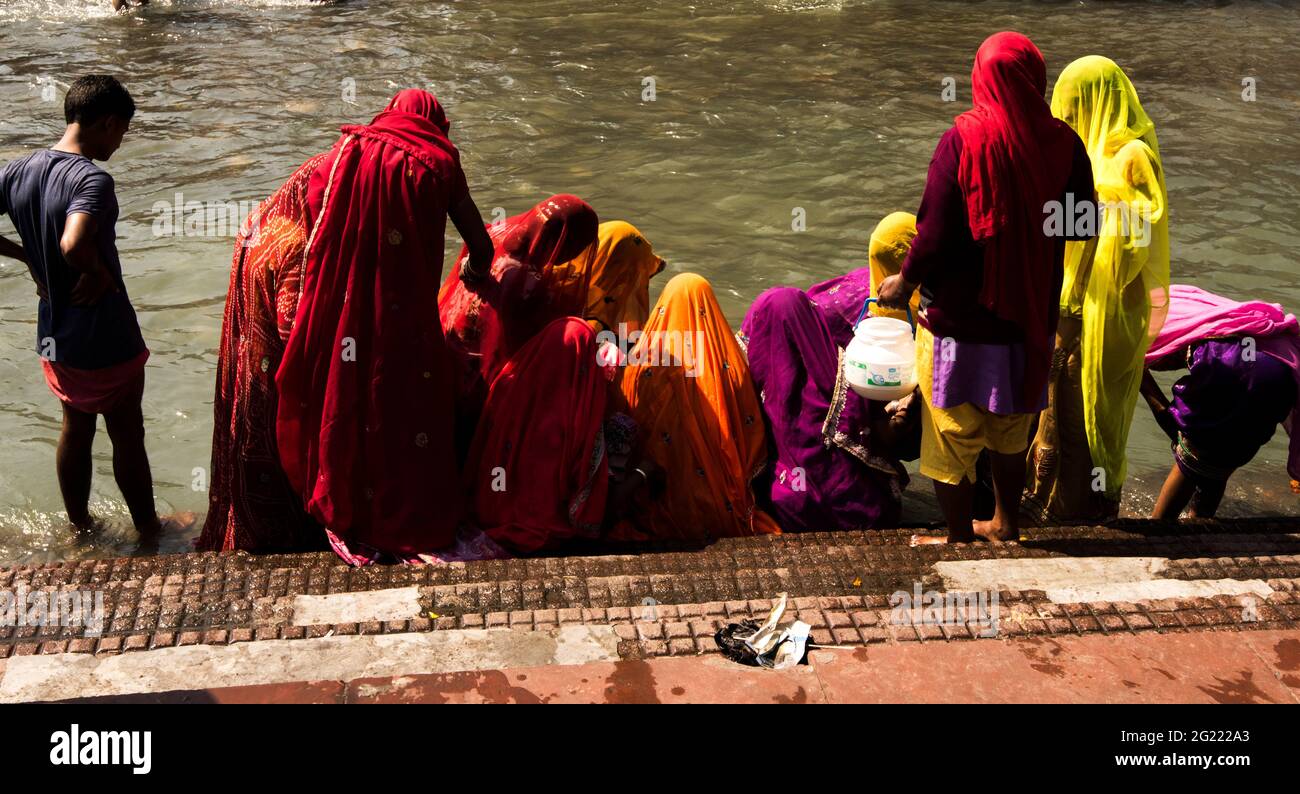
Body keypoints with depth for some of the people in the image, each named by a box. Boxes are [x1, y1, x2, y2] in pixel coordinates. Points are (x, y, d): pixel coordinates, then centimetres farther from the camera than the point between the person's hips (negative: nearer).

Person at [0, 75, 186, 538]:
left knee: (76, 427, 24)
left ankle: (79, 522, 39)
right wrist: (100, 273, -21)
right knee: (127, 435, 12)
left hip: (54, 337, 7)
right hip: (106, 339, -7)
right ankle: (147, 525, 30)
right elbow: (74, 245, -40)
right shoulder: (92, 179, -25)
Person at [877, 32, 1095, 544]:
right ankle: (1005, 523, 37)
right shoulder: (1063, 143, -7)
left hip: (959, 315, -4)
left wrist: (905, 282, -1)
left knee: (951, 434, 10)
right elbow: (1082, 226, 5)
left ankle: (959, 538, 19)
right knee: (1011, 425, 22)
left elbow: (935, 236, -18)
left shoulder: (963, 140, -17)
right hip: (1030, 317, 4)